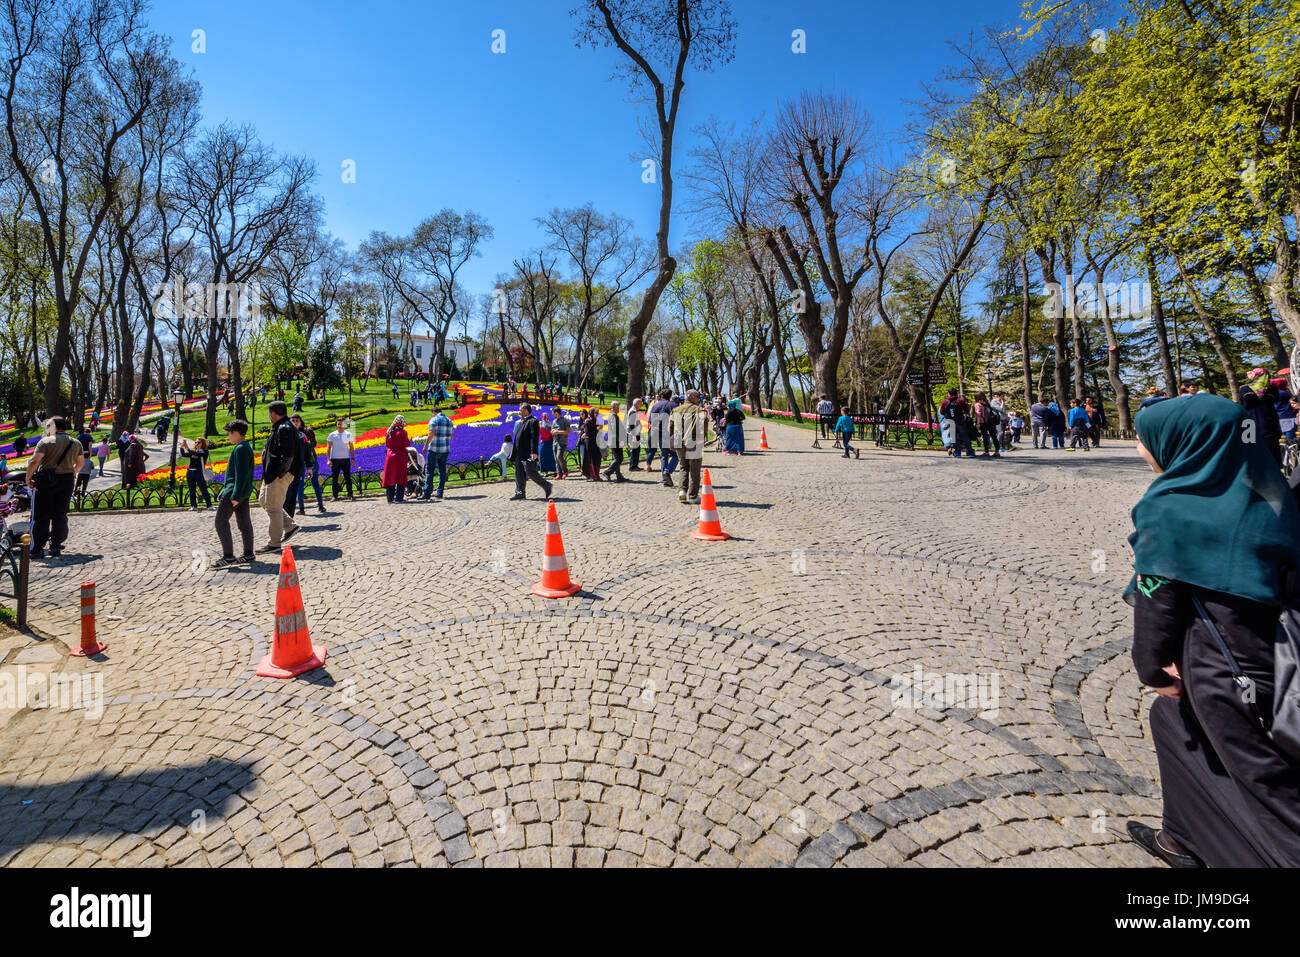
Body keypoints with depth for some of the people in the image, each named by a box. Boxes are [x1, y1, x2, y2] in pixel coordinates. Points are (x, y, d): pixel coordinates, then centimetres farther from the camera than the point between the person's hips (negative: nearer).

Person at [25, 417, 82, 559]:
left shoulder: (45, 442, -8)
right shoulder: (76, 443, 7)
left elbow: (34, 461, -17)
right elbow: (80, 463, 15)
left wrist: (28, 478, -9)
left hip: (46, 482, -3)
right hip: (67, 481, 3)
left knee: (41, 516, 4)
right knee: (60, 515, 8)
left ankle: (37, 549, 5)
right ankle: (56, 547, 7)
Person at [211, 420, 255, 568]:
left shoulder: (240, 449, -14)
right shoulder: (247, 447, 17)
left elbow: (241, 474, -21)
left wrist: (235, 496, -23)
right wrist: (223, 494, 26)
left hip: (235, 490, -10)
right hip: (244, 492, 10)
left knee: (221, 520, -7)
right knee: (244, 523, 10)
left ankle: (228, 556, -8)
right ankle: (248, 554, 14)